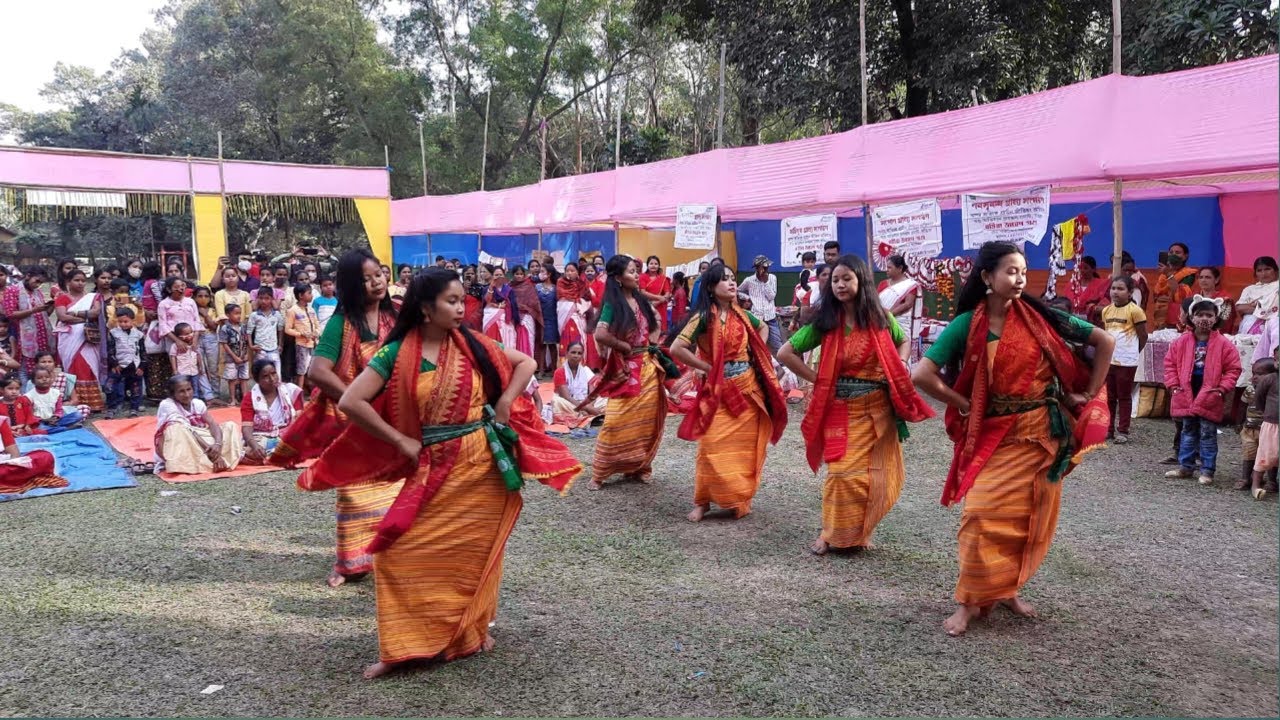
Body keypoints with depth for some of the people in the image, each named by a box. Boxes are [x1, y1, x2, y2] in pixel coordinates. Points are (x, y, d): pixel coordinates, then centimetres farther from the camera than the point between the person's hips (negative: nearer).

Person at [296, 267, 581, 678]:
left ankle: (474, 629, 29)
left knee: (475, 549, 10)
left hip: (484, 463, 1)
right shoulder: (396, 354, -8)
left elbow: (525, 363, 11)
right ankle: (403, 645, 9)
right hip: (434, 468, -1)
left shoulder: (472, 345, 0)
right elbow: (350, 403, -14)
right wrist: (401, 442, -11)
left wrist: (504, 404, -2)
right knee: (402, 551, -5)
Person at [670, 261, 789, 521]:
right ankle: (703, 501, 3)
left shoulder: (741, 314, 6)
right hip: (719, 390, -5)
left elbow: (763, 328, 27)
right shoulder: (703, 317, -11)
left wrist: (757, 356, 10)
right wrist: (707, 368, -12)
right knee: (714, 447, -10)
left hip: (748, 388, 5)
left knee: (745, 446, 6)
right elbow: (676, 349, -18)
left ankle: (739, 500, 19)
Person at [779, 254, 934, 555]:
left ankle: (861, 532, 20)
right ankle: (833, 534, 7)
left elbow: (904, 341, 20)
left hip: (877, 409, 2)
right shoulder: (825, 322, -5)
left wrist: (898, 370, 2)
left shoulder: (880, 316, 0)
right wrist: (817, 379, -7)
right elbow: (785, 353, -4)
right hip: (842, 410, -2)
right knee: (844, 473, -7)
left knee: (875, 473, 4)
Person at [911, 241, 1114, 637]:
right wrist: (965, 407, -10)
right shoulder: (966, 325, -9)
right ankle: (972, 600, 3)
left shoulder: (1040, 317, -3)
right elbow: (922, 374, -16)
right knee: (984, 513, -10)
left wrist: (1090, 394, 2)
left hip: (1042, 432, 2)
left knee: (1030, 517, 8)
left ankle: (1007, 589, 25)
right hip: (994, 435, -2)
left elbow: (1104, 341, 4)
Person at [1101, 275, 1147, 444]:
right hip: (1109, 360, 6)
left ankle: (1123, 431, 8)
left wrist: (1132, 353, 2)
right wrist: (1107, 351, 9)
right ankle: (1112, 428, 21)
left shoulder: (1134, 310, -10)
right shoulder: (1106, 311, 7)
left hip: (1126, 362, -6)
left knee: (1124, 397, 2)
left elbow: (1143, 336, -6)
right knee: (1111, 397, 12)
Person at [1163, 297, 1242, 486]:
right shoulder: (1181, 341, 0)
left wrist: (1223, 388, -12)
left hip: (1209, 397, -3)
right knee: (1188, 432, 14)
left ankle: (1207, 471, 11)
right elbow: (1170, 362, 7)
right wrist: (1173, 384, -2)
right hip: (1186, 396, 3)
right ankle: (1185, 467, 23)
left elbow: (1233, 369, -3)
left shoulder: (1223, 344, -6)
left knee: (1208, 435, 3)